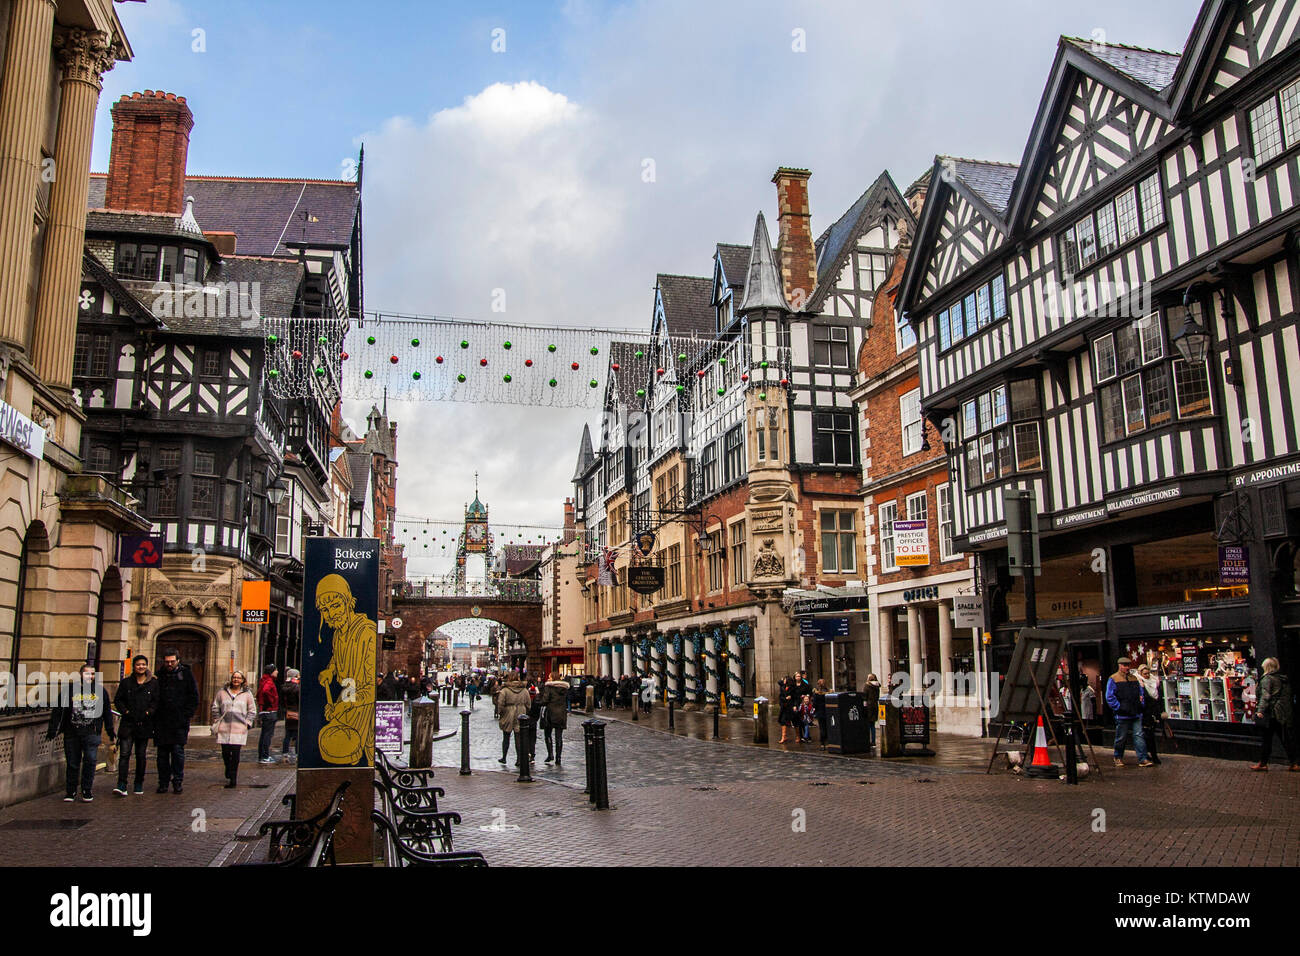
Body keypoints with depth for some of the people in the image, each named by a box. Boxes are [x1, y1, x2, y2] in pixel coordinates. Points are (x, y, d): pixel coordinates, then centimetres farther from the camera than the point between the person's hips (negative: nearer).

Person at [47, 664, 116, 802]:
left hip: (91, 732, 0)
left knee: (90, 760, -9)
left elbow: (107, 711, 18)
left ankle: (87, 792, 3)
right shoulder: (69, 689, 4)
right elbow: (58, 710, 6)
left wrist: (110, 729, 20)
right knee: (72, 763, 4)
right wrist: (52, 729, 2)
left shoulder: (100, 690, 10)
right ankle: (70, 792, 16)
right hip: (71, 732, 0)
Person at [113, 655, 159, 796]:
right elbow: (118, 700, 8)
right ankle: (122, 785, -12)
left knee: (141, 755, 8)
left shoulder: (154, 683, 4)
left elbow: (156, 701, 3)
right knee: (124, 754, -10)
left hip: (144, 724, 0)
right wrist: (125, 711, -6)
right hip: (128, 723, 0)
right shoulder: (126, 683, 7)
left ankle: (139, 784, 19)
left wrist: (148, 712, -11)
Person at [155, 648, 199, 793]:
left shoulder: (186, 674, 3)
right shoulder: (160, 675, 9)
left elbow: (194, 696, 3)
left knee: (178, 751, -4)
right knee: (162, 753, 6)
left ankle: (177, 782, 4)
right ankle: (163, 782, 14)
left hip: (180, 721, -3)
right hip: (162, 721, 3)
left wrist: (188, 715, -4)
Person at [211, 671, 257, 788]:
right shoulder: (222, 692, 10)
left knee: (235, 754, -9)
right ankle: (228, 773, 33)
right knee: (225, 753, 5)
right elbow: (215, 707, 15)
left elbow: (252, 710, 13)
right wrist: (217, 721, 8)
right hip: (224, 728, 2)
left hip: (239, 728, -2)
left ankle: (232, 779, -4)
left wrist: (247, 722, 3)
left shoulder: (247, 694, 8)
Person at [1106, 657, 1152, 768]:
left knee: (1139, 736, -1)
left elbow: (1141, 692, 23)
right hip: (1122, 715, -4)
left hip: (1136, 714, 5)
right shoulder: (1113, 679, -3)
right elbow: (1110, 697, -8)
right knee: (1121, 738, 4)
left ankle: (1142, 759, -1)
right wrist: (1119, 707, -14)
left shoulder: (1134, 678, 15)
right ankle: (1118, 758, 18)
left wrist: (1141, 704, 9)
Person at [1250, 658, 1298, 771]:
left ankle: (1263, 763, 7)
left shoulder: (1267, 679, -9)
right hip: (1286, 714, 6)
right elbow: (1288, 696, 15)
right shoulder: (1284, 679, 11)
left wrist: (1260, 710, -21)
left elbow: (1265, 696, -18)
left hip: (1271, 714, -6)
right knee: (1287, 739, 11)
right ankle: (1293, 764, 13)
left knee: (1266, 740, 2)